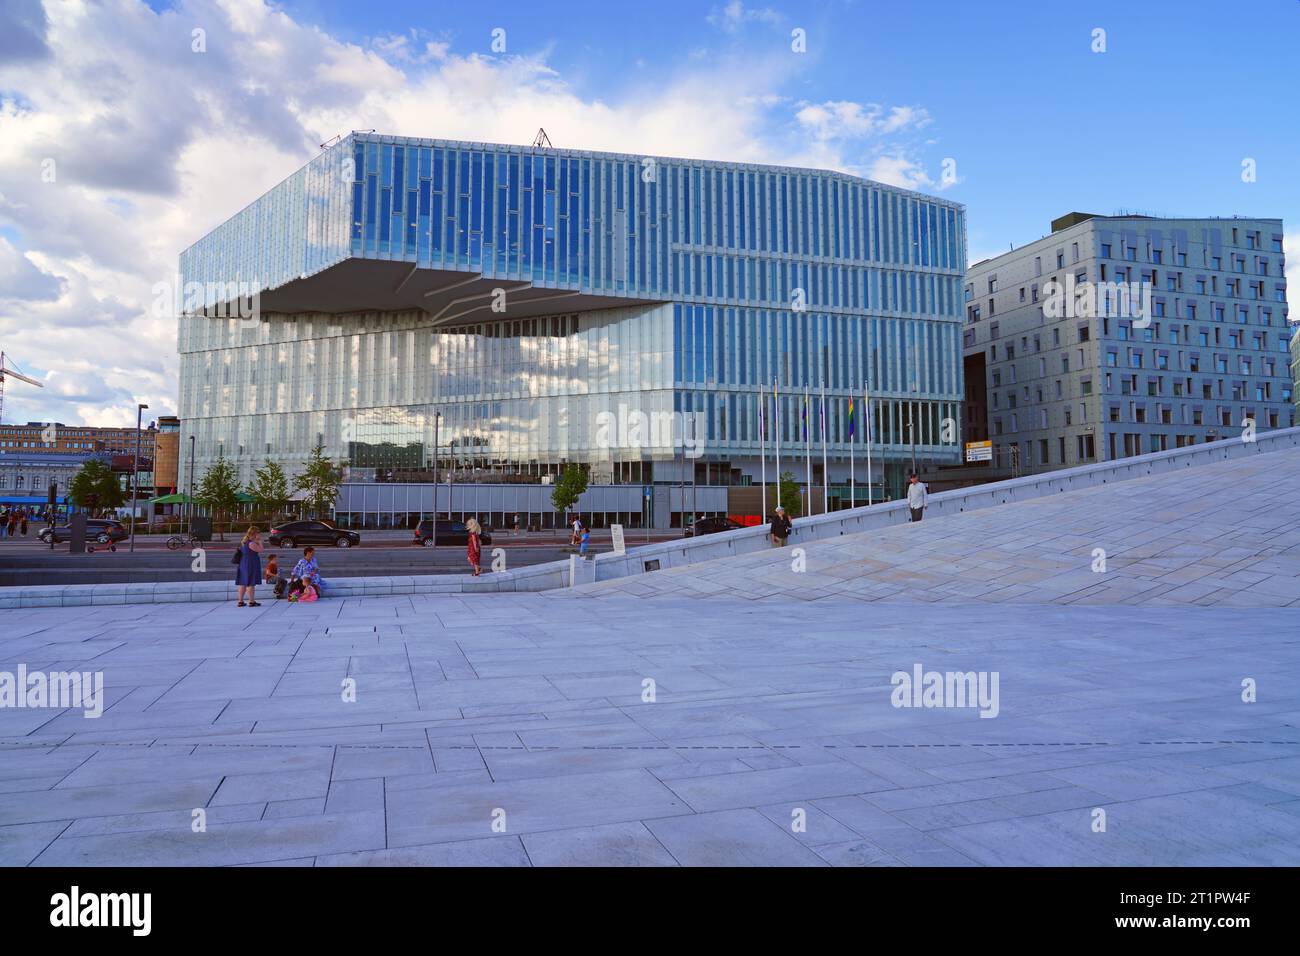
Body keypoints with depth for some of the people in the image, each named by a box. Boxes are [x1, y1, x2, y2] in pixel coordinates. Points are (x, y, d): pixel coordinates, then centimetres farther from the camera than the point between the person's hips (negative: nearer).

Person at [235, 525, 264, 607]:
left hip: (243, 564, 9)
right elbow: (260, 550, -15)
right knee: (251, 583, -3)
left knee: (243, 583, 12)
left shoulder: (243, 542, 12)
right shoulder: (251, 543, -18)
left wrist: (257, 541, 9)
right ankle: (251, 601, 1)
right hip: (251, 565, -9)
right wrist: (260, 541, -9)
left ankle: (240, 601, 16)